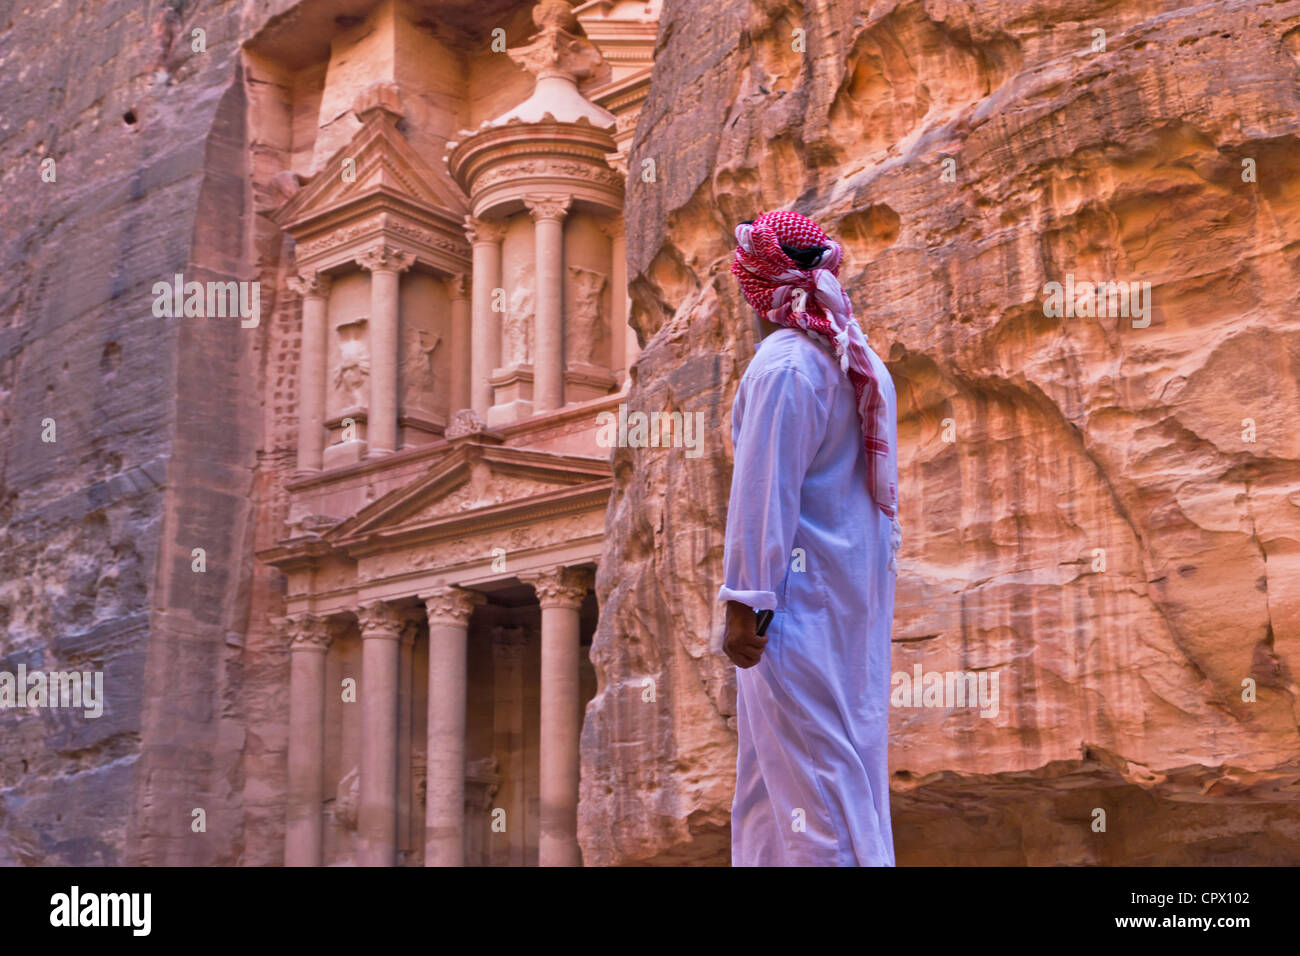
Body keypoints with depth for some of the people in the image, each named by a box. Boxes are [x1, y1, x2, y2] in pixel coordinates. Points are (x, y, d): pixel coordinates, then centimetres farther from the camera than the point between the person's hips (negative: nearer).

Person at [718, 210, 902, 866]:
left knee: (805, 763, -4)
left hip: (802, 593, -9)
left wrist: (744, 605, -16)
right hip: (862, 582, 9)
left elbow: (764, 495, -18)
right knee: (851, 742, 14)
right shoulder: (865, 363, 12)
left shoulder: (781, 364, -15)